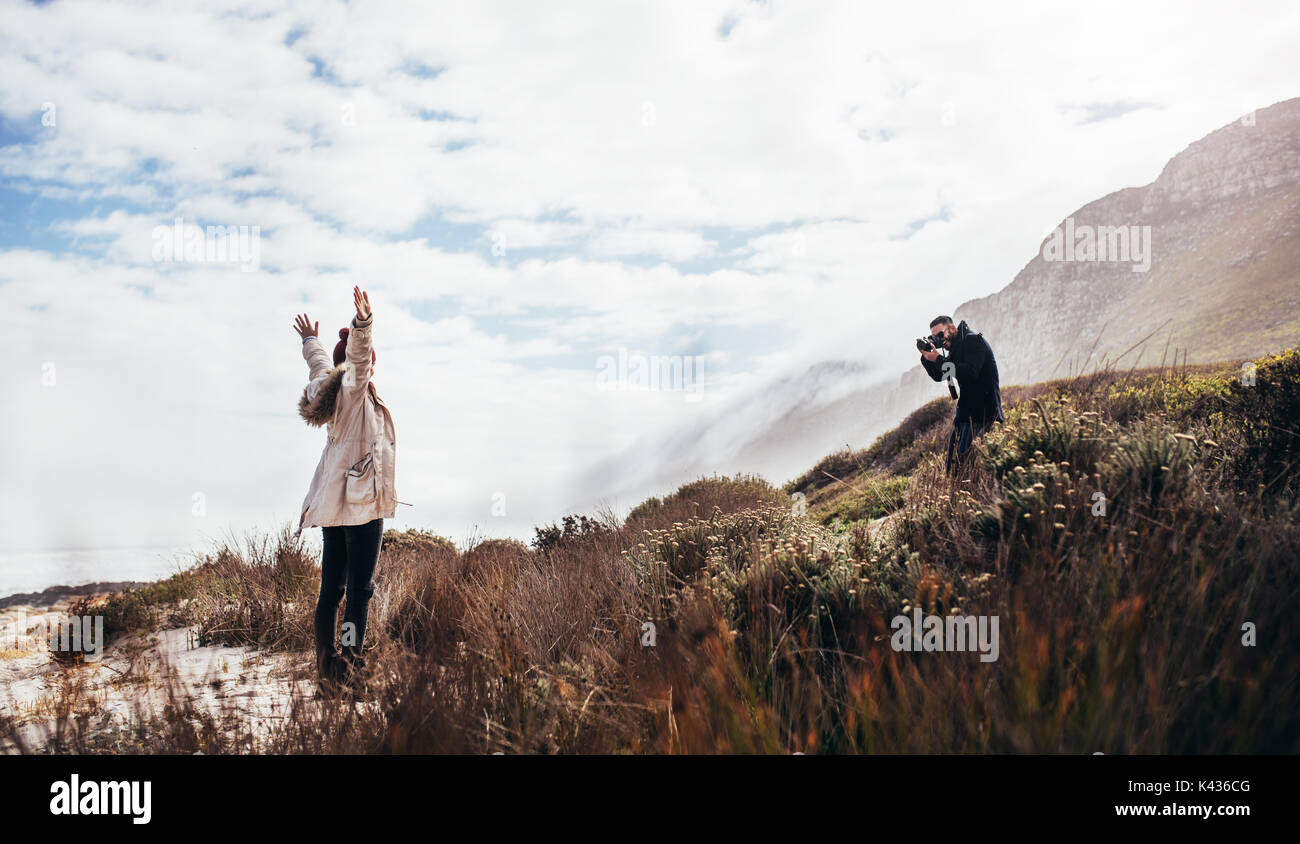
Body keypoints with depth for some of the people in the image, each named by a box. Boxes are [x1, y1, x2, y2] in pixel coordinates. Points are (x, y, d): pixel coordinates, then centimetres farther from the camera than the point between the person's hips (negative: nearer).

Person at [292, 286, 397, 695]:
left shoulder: (330, 384, 14)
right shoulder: (354, 389, -7)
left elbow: (319, 363, 36)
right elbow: (357, 355, -29)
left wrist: (310, 340, 55)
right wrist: (362, 323, -46)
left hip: (331, 505, 9)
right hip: (361, 505, -9)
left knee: (331, 589, 10)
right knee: (359, 591, -9)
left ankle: (325, 669, 13)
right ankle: (350, 667, -12)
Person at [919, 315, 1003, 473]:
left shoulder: (973, 341, -11)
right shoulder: (955, 349, 17)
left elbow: (970, 373, -24)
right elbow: (939, 376, 14)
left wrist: (939, 359, -22)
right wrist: (927, 357, -3)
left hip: (983, 409, -9)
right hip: (966, 409, 9)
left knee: (965, 455, -15)